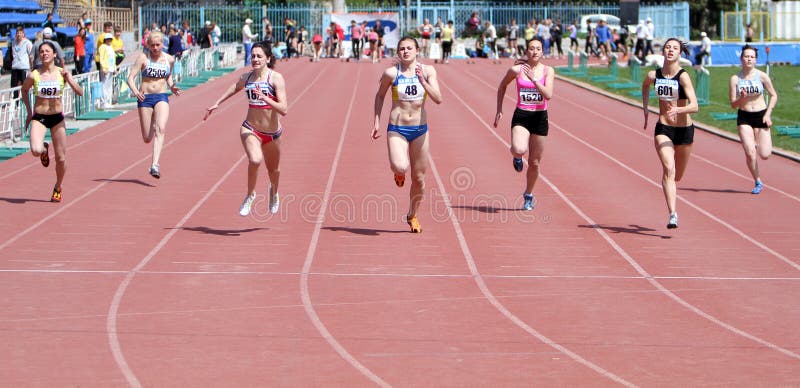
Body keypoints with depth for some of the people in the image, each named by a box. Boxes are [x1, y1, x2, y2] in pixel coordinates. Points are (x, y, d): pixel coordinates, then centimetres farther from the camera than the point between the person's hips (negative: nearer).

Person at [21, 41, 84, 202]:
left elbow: (80, 93, -10)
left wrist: (69, 80, -26)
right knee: (35, 151, -25)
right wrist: (29, 111, 9)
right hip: (39, 117, -1)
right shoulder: (34, 75, -7)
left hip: (57, 118, 1)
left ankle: (58, 188, 30)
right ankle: (44, 149, 14)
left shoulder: (62, 73, -6)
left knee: (61, 158, 4)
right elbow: (24, 90, 13)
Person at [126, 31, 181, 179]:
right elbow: (131, 77, -8)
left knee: (161, 129, -24)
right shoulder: (143, 57, -4)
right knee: (147, 138, 5)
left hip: (162, 97, 1)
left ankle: (155, 164, -32)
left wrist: (171, 86, 3)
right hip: (145, 98, -1)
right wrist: (135, 91, -27)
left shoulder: (169, 59, 5)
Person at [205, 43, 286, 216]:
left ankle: (274, 192, 55)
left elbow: (283, 109, -22)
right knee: (255, 160, -30)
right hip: (250, 129, 1)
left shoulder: (276, 78, -15)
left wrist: (265, 98, -34)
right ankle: (250, 195, -7)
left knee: (273, 169, 20)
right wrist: (217, 103, 24)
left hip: (272, 133, 0)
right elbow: (235, 88, 22)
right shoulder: (246, 77, -3)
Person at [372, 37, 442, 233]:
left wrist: (422, 81, -23)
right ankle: (398, 172, 12)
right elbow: (380, 95, 10)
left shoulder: (428, 71, -2)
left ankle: (412, 215, 30)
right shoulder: (391, 73, -5)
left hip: (420, 129, 2)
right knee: (400, 167, -28)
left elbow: (438, 99, -10)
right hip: (397, 129, -2)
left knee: (419, 178, 8)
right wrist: (376, 123, 7)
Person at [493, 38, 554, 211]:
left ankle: (528, 195, 32)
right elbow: (502, 86, 15)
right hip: (521, 117, -1)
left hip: (540, 118, 1)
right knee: (519, 150, -31)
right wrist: (499, 110, 12)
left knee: (534, 162, 10)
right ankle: (517, 157, 9)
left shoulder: (547, 71, -3)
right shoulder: (517, 70, -3)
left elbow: (549, 95, -16)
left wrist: (533, 79, -25)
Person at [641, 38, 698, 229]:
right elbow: (645, 85, 23)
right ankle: (673, 214, -27)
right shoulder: (653, 75, -4)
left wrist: (678, 110, -43)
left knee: (677, 176, 16)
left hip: (684, 130, -1)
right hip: (663, 129, 1)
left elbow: (694, 106, -25)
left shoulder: (683, 76, -15)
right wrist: (645, 108, 17)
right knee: (668, 168, -21)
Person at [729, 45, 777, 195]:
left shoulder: (762, 76, -6)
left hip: (761, 115, 0)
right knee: (750, 154, -10)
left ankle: (758, 143, 32)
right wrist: (742, 98, -24)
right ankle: (758, 182, 12)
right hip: (744, 117, 0)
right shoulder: (735, 78, -5)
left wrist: (768, 114, -6)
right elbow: (733, 105, -3)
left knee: (765, 155, -6)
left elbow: (774, 96, 4)